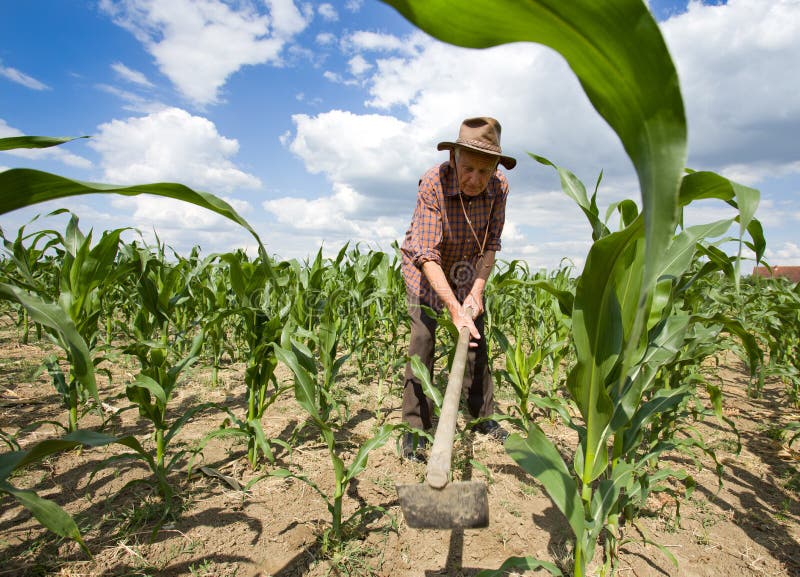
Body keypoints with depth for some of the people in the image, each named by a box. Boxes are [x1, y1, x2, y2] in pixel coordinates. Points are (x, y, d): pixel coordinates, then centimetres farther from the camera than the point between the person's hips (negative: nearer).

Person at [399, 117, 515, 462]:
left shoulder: (499, 188, -21)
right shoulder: (432, 184, -33)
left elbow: (490, 244, -11)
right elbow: (426, 255, -38)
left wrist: (477, 290, -22)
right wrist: (455, 309, -46)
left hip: (468, 269, 4)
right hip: (424, 267, -4)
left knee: (477, 342, 6)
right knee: (422, 340, -14)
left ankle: (484, 416, 23)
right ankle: (415, 427, -3)